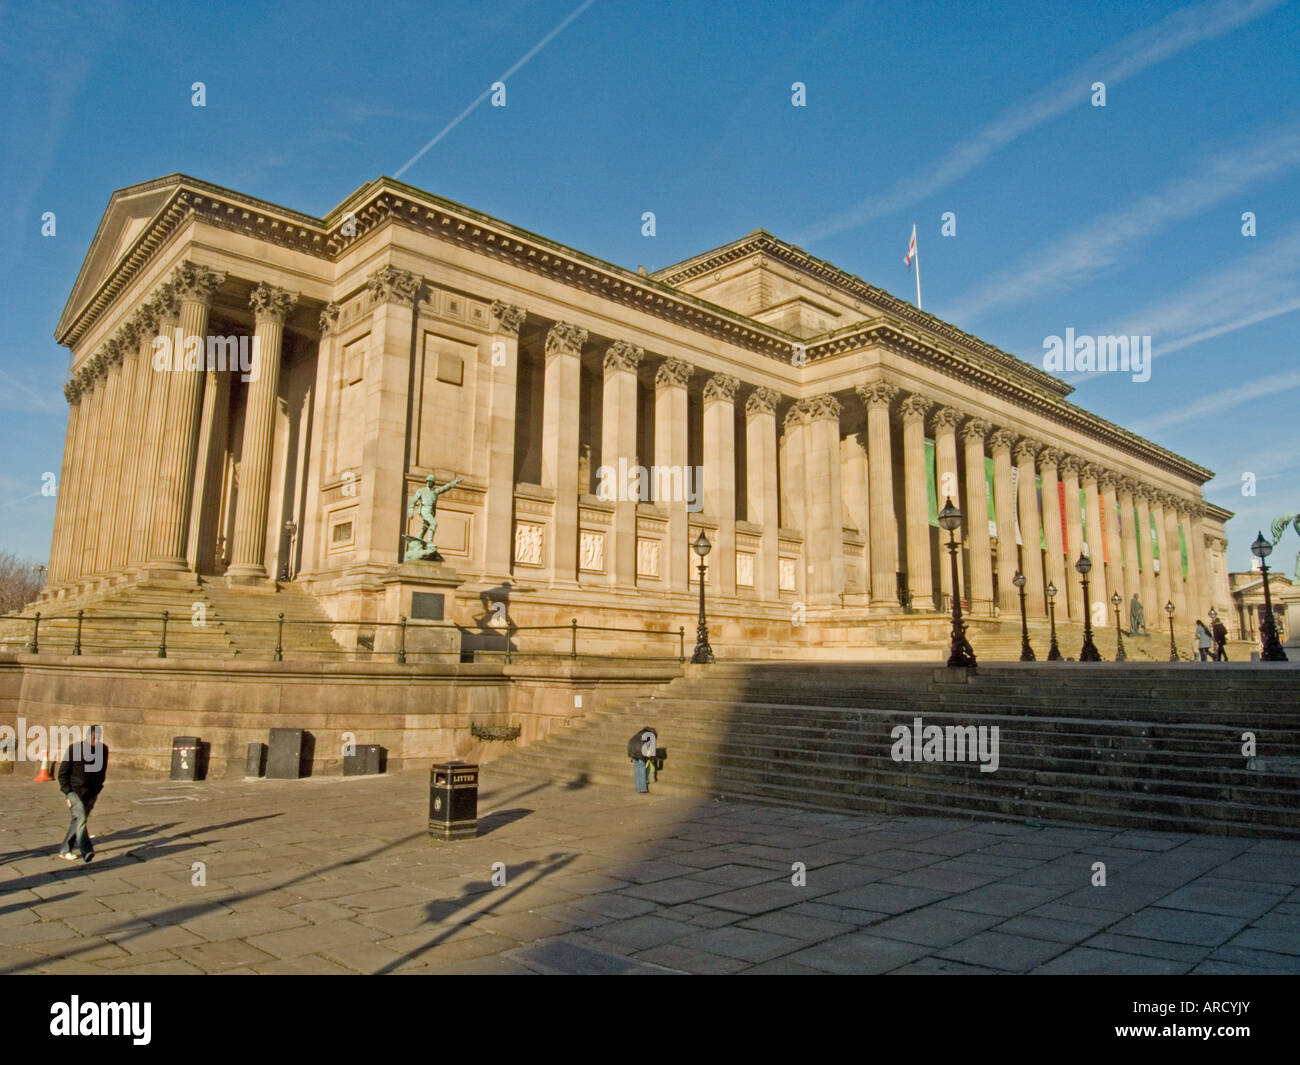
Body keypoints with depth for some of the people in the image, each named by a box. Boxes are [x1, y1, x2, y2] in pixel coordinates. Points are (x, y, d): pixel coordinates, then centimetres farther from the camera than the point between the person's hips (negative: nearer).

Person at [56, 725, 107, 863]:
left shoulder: (103, 749, 3)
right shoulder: (74, 749, -10)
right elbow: (62, 773, -4)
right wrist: (68, 792, -10)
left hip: (91, 793, 4)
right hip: (75, 790, -4)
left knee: (77, 821, 10)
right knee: (81, 818, -18)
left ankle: (64, 850, 24)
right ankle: (86, 851, -24)